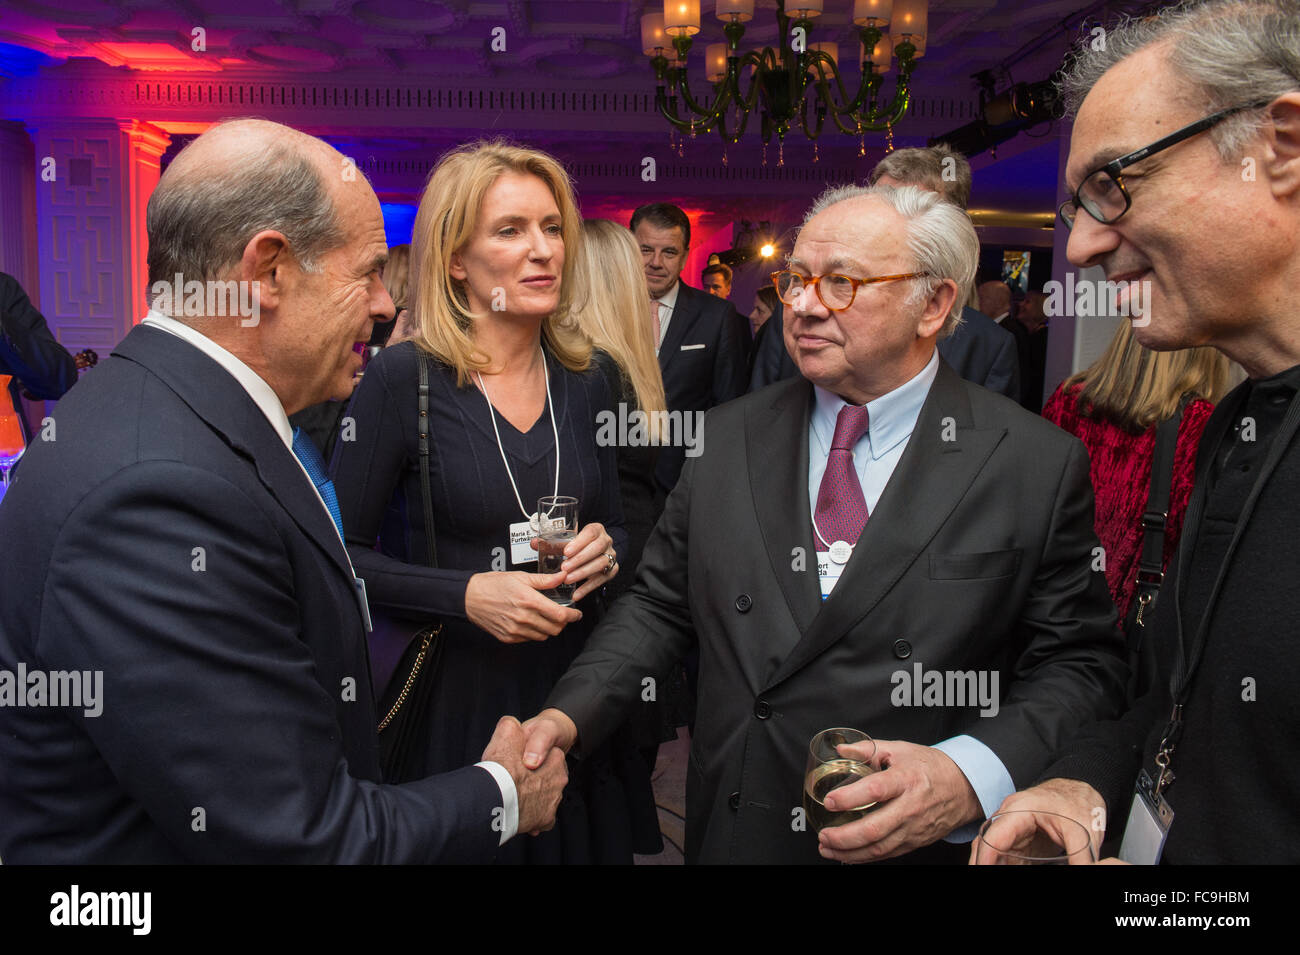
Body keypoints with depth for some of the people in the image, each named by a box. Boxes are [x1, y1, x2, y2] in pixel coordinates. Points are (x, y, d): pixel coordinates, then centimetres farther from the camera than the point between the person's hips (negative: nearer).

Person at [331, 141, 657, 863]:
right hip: (456, 696, -4)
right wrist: (467, 595, -21)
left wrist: (606, 550, -8)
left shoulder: (584, 382, 3)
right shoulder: (404, 377, -10)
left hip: (578, 692, 5)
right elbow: (340, 554, -9)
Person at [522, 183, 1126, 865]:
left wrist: (971, 775, -24)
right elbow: (659, 603, 3)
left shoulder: (1039, 465, -10)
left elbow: (1081, 663, -9)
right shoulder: (727, 437, 0)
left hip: (924, 841, -3)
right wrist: (571, 713, -11)